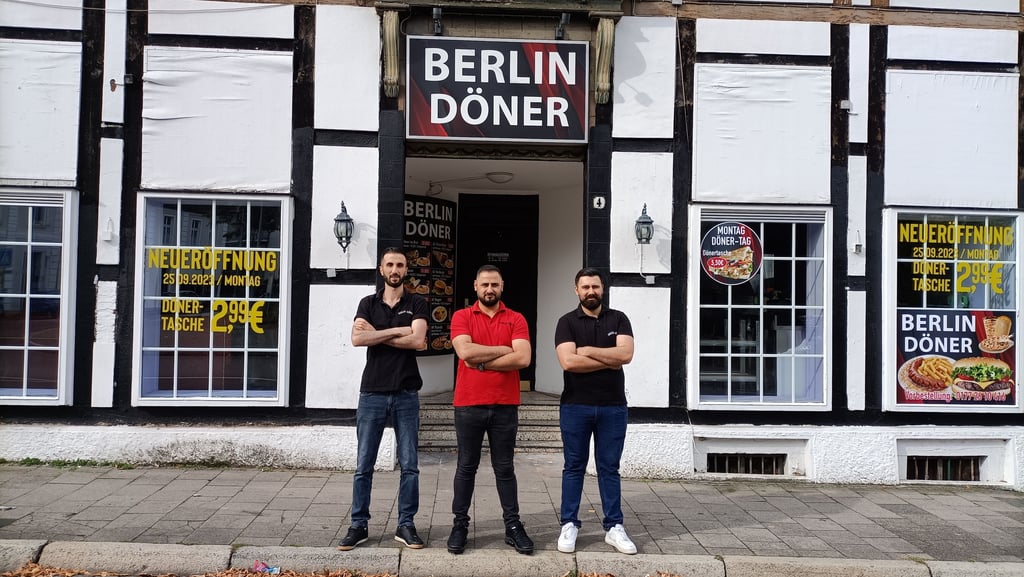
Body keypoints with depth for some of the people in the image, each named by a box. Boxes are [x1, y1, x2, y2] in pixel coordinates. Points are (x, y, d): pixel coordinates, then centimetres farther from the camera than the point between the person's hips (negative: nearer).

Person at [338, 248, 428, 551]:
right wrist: (398, 331, -11)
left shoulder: (417, 304, 6)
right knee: (363, 465, 3)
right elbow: (356, 338, -8)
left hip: (406, 394, -1)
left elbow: (418, 340, -12)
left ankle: (406, 525, 12)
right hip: (372, 393, 1)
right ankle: (358, 525, 13)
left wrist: (376, 334, -7)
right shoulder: (368, 303, 9)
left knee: (409, 465, 3)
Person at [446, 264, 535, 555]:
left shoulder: (516, 320, 4)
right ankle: (460, 524, 17)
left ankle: (513, 526, 16)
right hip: (468, 405, -1)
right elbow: (465, 351, -15)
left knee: (505, 468, 9)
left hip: (505, 406, 1)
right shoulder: (461, 316, 2)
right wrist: (504, 349, -9)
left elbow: (523, 359, -11)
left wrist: (482, 362, -11)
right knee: (466, 467, 8)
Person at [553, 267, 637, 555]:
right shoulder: (567, 322, 0)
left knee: (609, 467, 8)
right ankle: (569, 525, 15)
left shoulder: (618, 319, 5)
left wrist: (587, 350, -10)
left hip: (613, 406, 1)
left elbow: (626, 353, -11)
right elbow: (568, 361, -15)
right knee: (574, 467, 7)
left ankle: (614, 527, 15)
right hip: (575, 406, -1)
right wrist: (609, 360, -10)